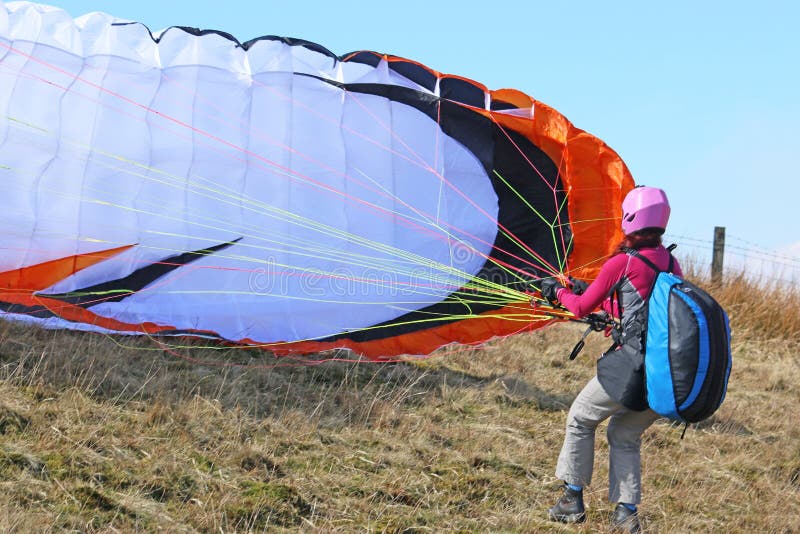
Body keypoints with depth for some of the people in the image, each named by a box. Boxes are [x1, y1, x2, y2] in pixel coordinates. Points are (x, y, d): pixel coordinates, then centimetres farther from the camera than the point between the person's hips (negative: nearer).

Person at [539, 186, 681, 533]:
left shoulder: (621, 263, -8)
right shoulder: (671, 264, 12)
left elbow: (582, 309, 2)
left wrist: (559, 292, 22)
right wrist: (590, 291, 31)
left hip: (631, 368, -6)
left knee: (580, 420, 15)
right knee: (626, 436, 22)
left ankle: (573, 501, 18)